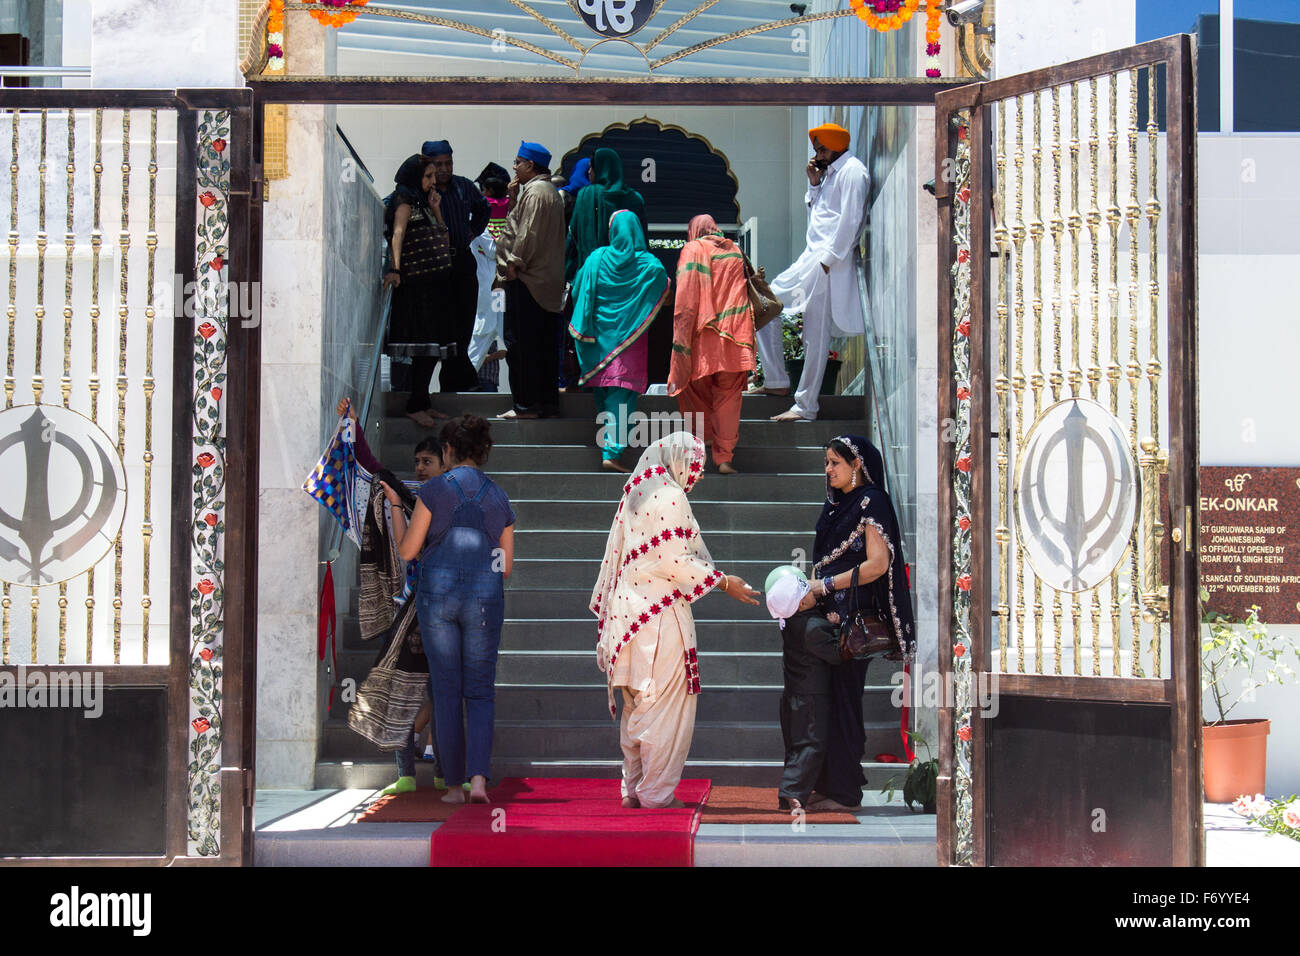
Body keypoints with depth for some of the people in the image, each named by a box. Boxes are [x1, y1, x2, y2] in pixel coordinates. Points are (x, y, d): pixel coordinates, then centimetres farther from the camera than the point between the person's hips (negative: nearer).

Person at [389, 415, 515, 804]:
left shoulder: (435, 490, -3)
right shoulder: (499, 499, 8)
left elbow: (408, 550, -1)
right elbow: (506, 567, 10)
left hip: (437, 596, -2)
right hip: (485, 599, 2)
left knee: (446, 691, 6)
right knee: (480, 691, 7)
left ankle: (454, 784, 7)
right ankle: (479, 776, -11)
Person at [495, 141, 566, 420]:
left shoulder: (534, 192, -13)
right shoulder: (550, 191, 19)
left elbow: (528, 234, -20)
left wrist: (514, 264, -16)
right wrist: (514, 198, 13)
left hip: (525, 281, -10)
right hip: (548, 281, 10)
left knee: (520, 344, -7)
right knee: (544, 344, 12)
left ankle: (526, 404, -7)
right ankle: (548, 401, 17)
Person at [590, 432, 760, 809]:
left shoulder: (637, 493, 16)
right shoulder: (669, 496, -12)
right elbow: (675, 562, -17)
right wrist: (723, 582, -10)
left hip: (630, 611, 9)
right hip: (660, 615, -9)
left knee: (638, 704, 14)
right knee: (664, 706, -4)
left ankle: (634, 790, 18)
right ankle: (656, 794, -2)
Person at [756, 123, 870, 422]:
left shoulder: (852, 171, -8)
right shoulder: (831, 172, 22)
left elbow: (850, 219, -17)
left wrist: (829, 257, -21)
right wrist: (814, 184, 11)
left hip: (828, 263, -10)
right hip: (810, 259, 10)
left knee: (816, 336, -8)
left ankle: (806, 407, -4)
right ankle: (777, 382, 11)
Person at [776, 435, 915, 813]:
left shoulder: (871, 503, -7)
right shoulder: (834, 504, 17)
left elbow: (877, 564, -14)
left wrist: (826, 586, -14)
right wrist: (810, 590, 2)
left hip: (851, 616, -8)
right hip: (826, 615, 8)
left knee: (840, 697, -6)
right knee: (817, 698, 4)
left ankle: (843, 791, 1)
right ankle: (823, 787, 8)